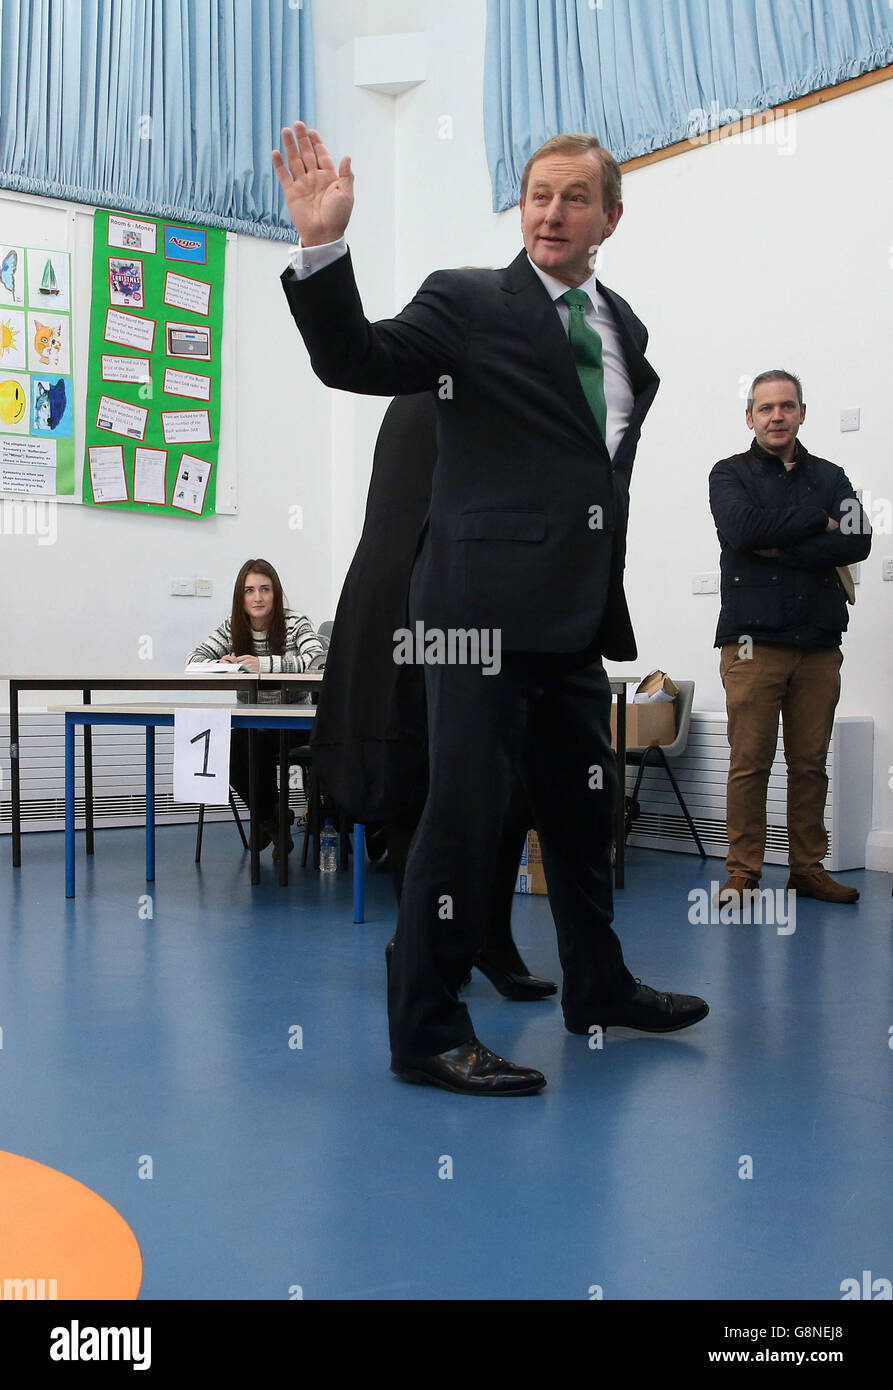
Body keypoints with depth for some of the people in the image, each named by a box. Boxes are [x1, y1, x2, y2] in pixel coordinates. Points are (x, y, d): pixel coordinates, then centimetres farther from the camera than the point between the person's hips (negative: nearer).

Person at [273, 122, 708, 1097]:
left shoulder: (624, 326, 17)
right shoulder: (468, 301, -3)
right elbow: (351, 360, -14)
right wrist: (323, 247, -28)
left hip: (580, 614, 7)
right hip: (486, 605, -7)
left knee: (585, 806, 18)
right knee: (466, 813, -6)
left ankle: (596, 988, 37)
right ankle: (426, 1032, 8)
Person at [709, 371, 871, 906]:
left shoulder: (830, 477, 15)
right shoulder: (731, 474, 8)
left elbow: (858, 541, -2)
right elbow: (742, 529, -13)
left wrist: (781, 548, -9)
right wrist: (818, 521, -5)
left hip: (819, 642, 3)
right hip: (754, 640, -3)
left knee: (811, 764, 6)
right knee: (750, 763, -3)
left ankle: (809, 868, 15)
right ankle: (742, 875, 3)